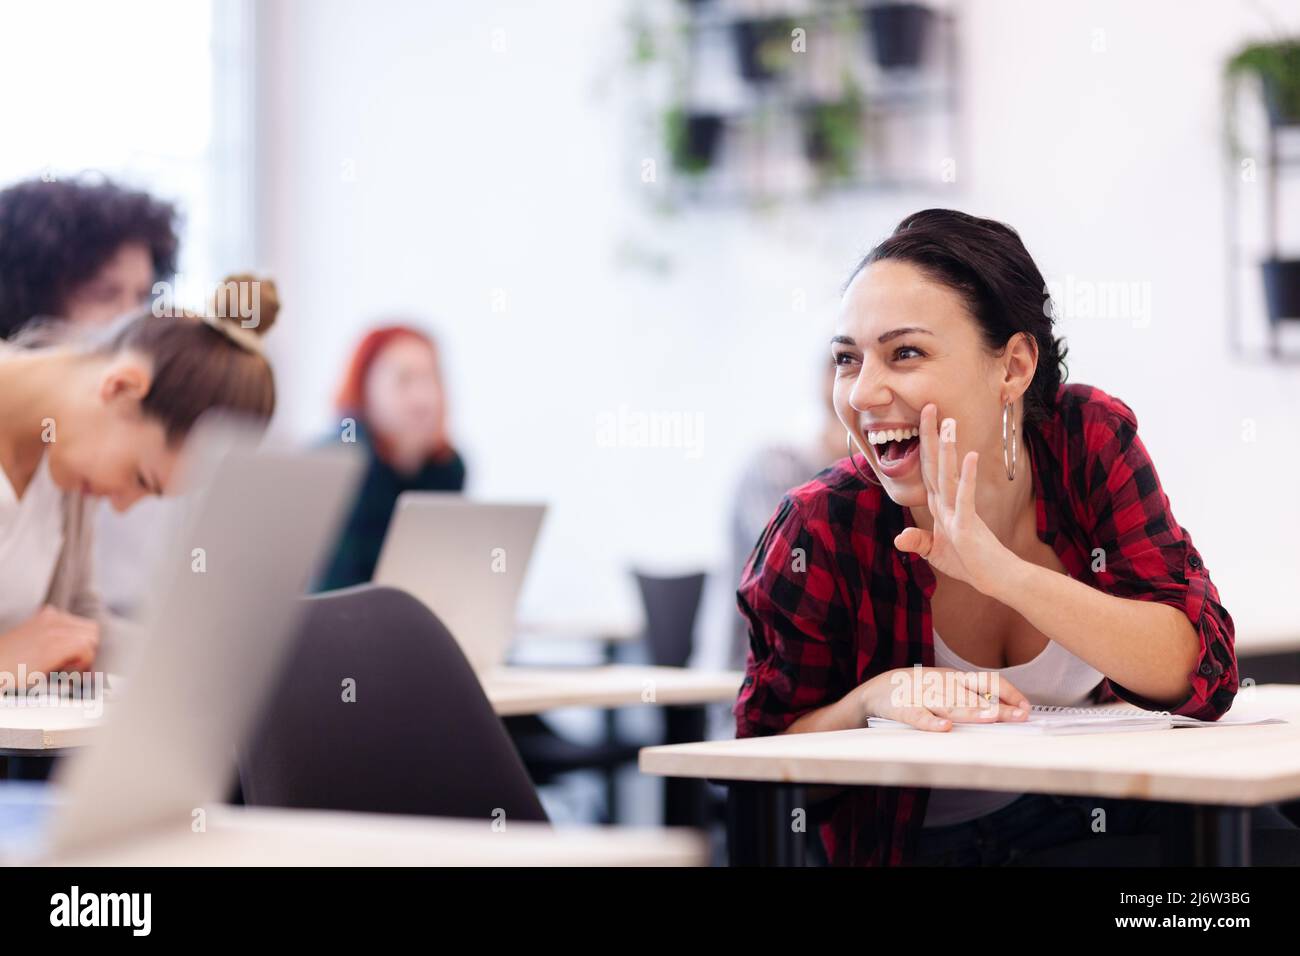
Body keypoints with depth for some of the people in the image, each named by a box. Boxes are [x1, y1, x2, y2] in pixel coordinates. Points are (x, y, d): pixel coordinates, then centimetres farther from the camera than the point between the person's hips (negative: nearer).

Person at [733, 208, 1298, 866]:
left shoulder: (1091, 440, -11)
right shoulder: (822, 532, -16)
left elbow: (1203, 675, -20)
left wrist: (997, 569, -32)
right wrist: (871, 701, -27)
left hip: (1101, 820, 0)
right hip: (927, 842, 0)